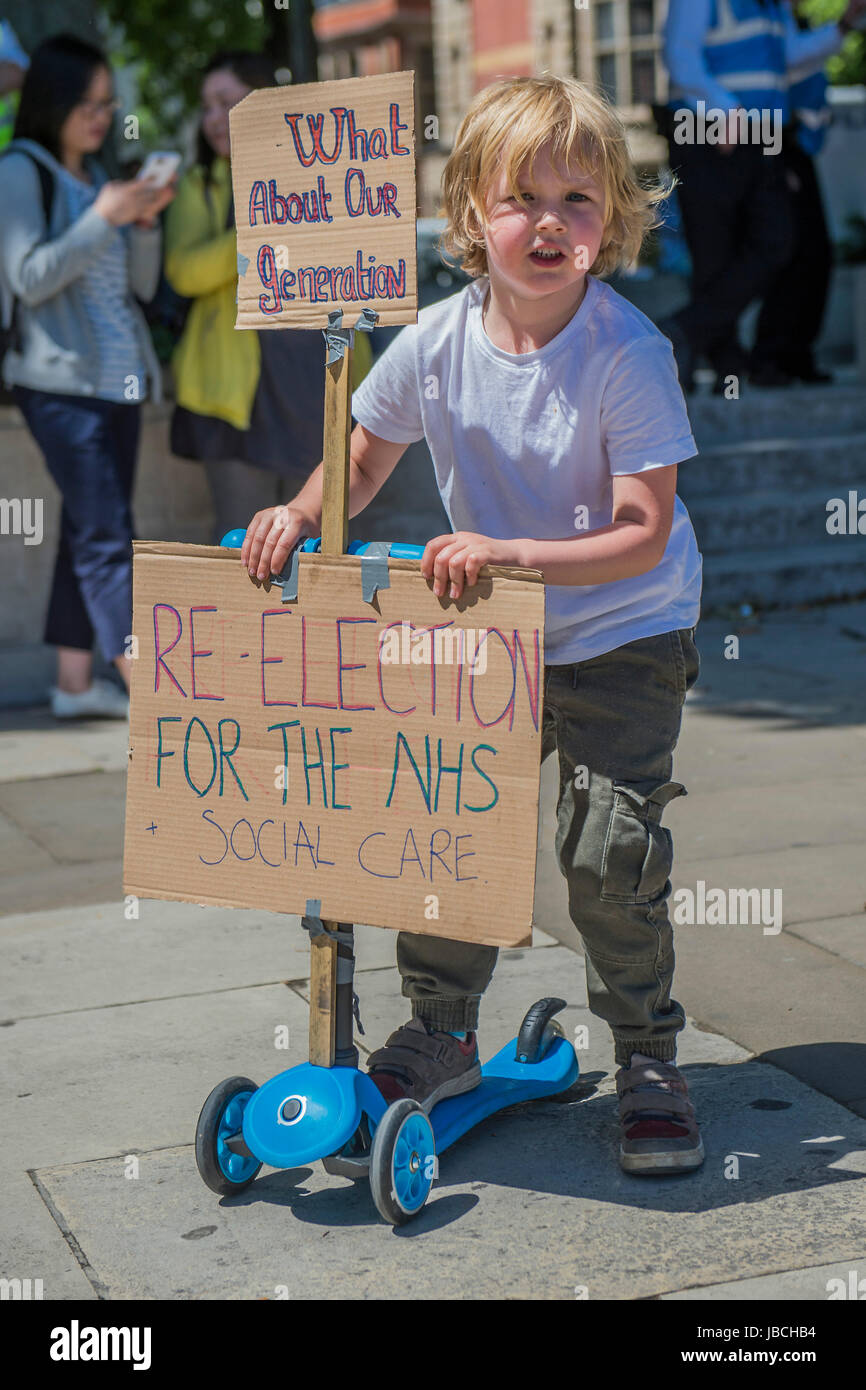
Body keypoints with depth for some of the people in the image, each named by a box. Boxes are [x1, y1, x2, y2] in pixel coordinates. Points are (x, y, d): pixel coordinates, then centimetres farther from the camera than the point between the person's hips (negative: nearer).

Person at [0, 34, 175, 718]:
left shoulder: (98, 175, 18)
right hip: (60, 379, -7)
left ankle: (76, 681, 12)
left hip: (118, 377, 7)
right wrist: (102, 218, -16)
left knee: (90, 530, 7)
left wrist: (146, 221, -1)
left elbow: (142, 284, 17)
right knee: (106, 533, -12)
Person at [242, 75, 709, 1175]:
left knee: (610, 845, -9)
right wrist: (305, 513, -12)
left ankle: (646, 1056, 13)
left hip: (626, 636, -4)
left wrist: (508, 551, -34)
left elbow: (642, 535, -24)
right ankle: (441, 1033, 26)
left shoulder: (628, 354, -23)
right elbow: (365, 460, 7)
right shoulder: (435, 343, -11)